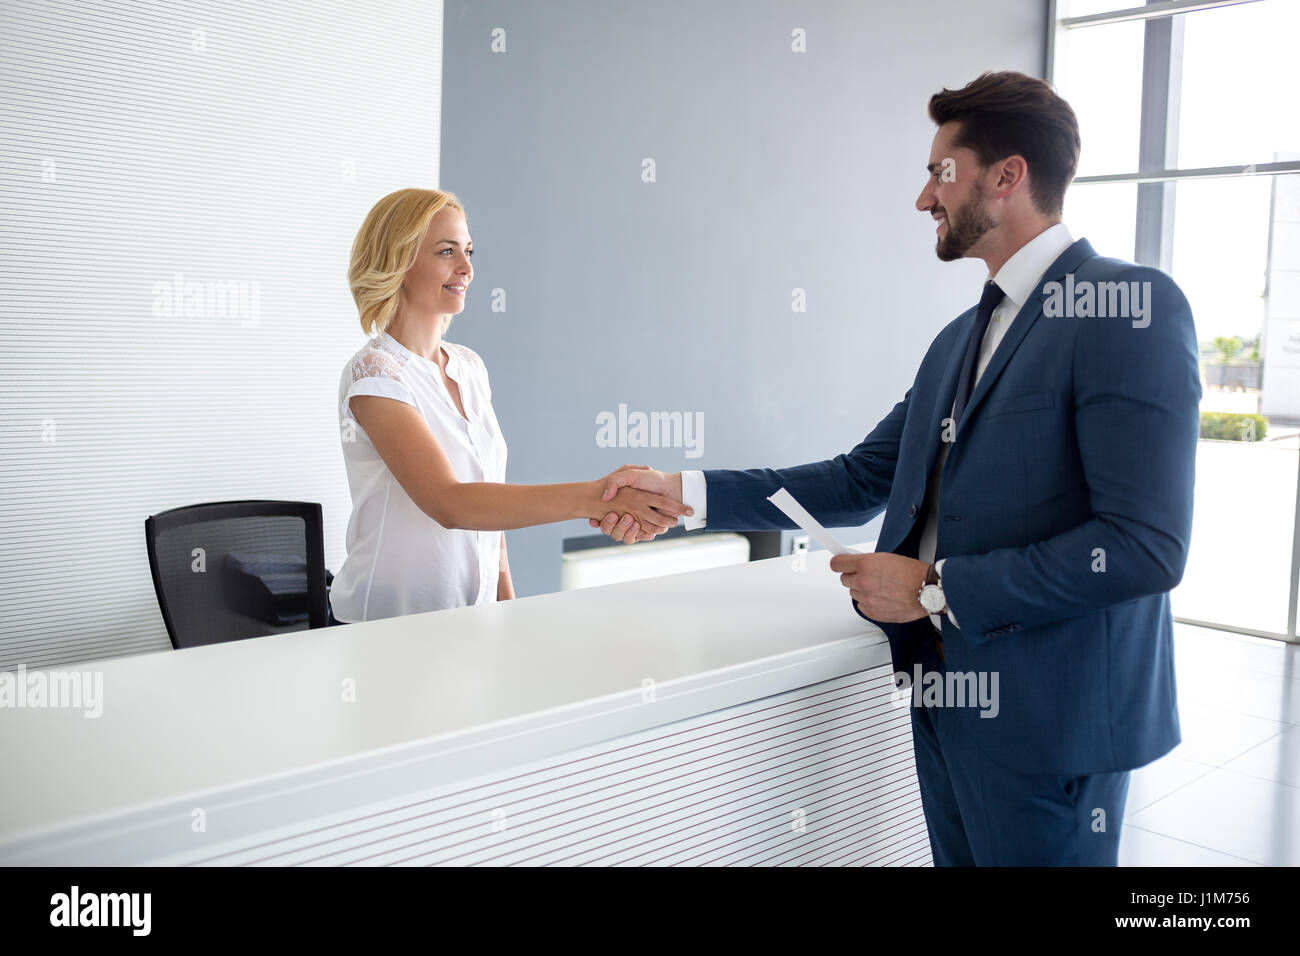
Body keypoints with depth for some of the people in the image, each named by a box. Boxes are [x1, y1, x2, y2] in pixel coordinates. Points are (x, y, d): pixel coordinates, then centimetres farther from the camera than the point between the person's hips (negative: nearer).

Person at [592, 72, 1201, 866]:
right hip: (946, 699, 8)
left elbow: (1145, 545, -22)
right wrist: (683, 492, 4)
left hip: (1049, 719, -8)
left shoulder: (1131, 308, -14)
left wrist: (935, 589, -16)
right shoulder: (960, 339, 13)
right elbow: (860, 482, 12)